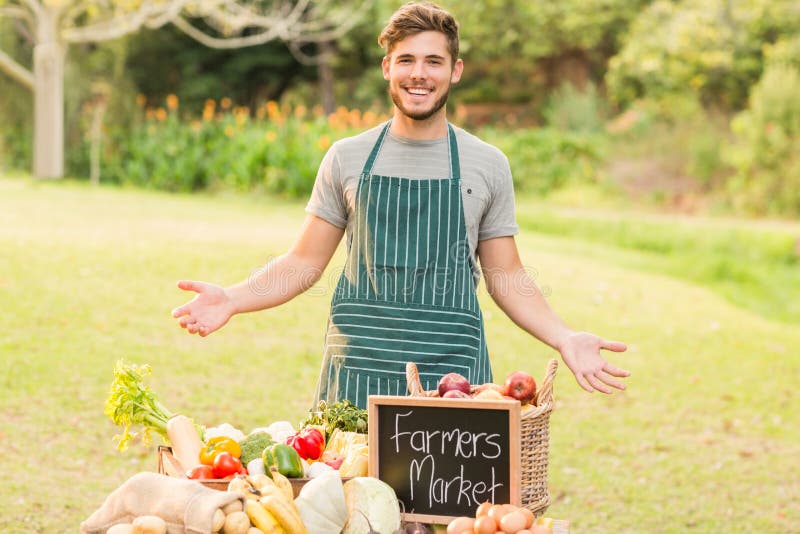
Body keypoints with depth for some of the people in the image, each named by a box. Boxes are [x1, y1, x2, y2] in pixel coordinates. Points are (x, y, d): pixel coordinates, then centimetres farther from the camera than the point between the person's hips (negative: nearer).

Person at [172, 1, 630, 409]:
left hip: (450, 376, 0)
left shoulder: (487, 165, 6)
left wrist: (565, 339, -4)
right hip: (358, 374, 0)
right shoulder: (348, 158, 7)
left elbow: (505, 275, 10)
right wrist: (233, 300, -6)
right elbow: (305, 263, 10)